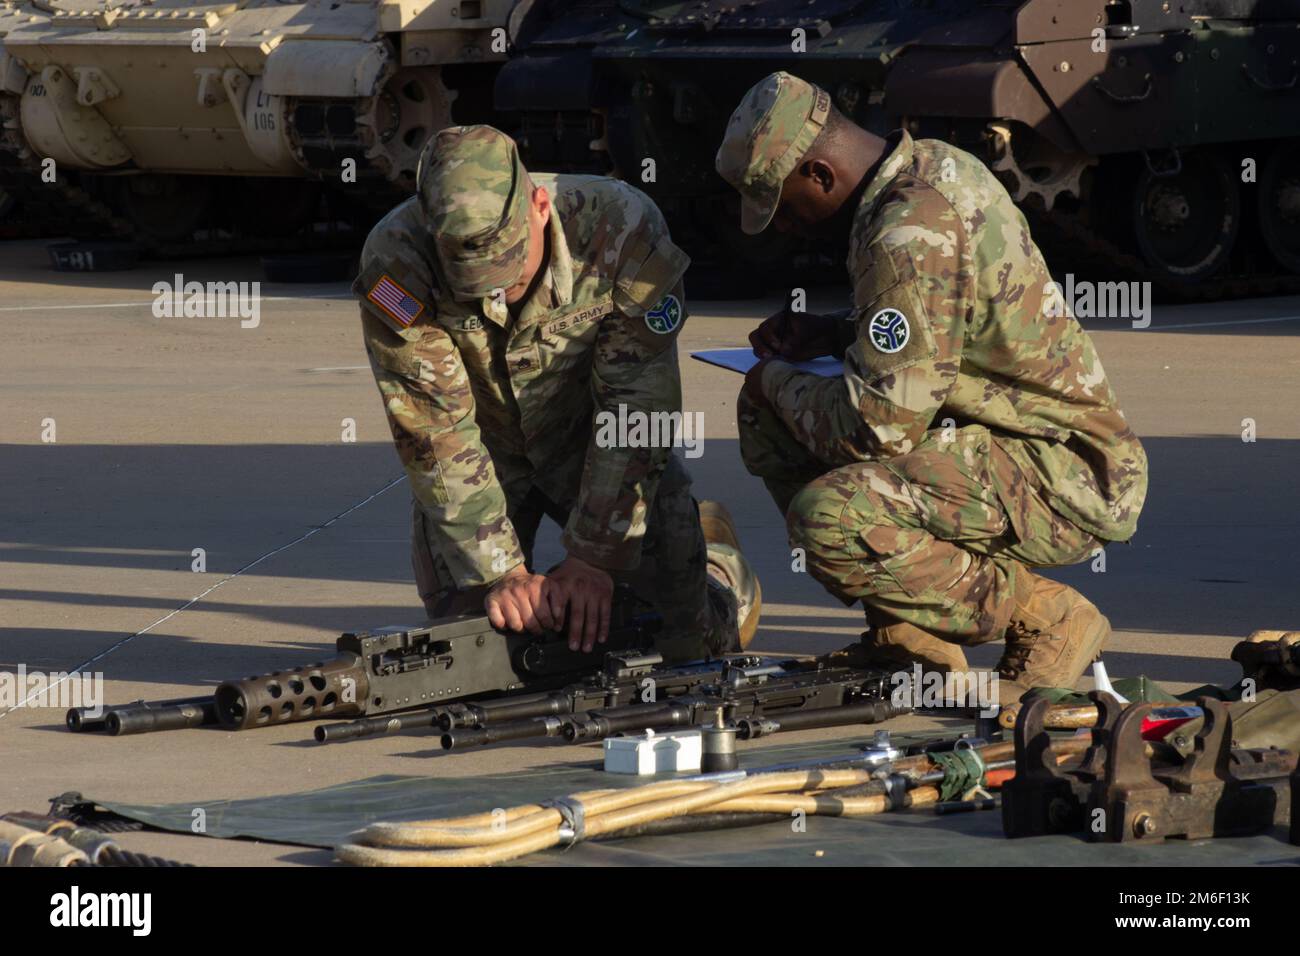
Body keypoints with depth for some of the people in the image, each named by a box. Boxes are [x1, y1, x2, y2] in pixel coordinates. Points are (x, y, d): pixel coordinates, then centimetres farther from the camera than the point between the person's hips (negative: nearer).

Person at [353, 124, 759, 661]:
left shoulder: (622, 230, -32)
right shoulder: (394, 263, -32)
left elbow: (635, 409, -25)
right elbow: (435, 435, -25)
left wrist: (594, 557, -27)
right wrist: (502, 573, -28)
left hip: (590, 435, 0)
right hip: (486, 451, 0)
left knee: (692, 635, -7)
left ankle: (713, 549, 29)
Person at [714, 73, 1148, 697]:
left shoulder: (913, 235, -25)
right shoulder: (930, 167, 6)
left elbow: (880, 427, -25)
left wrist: (779, 383, -6)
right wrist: (829, 334, 11)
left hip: (1065, 484, -11)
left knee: (830, 519, -31)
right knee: (766, 415, 12)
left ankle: (1045, 617, -11)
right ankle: (908, 638, 12)